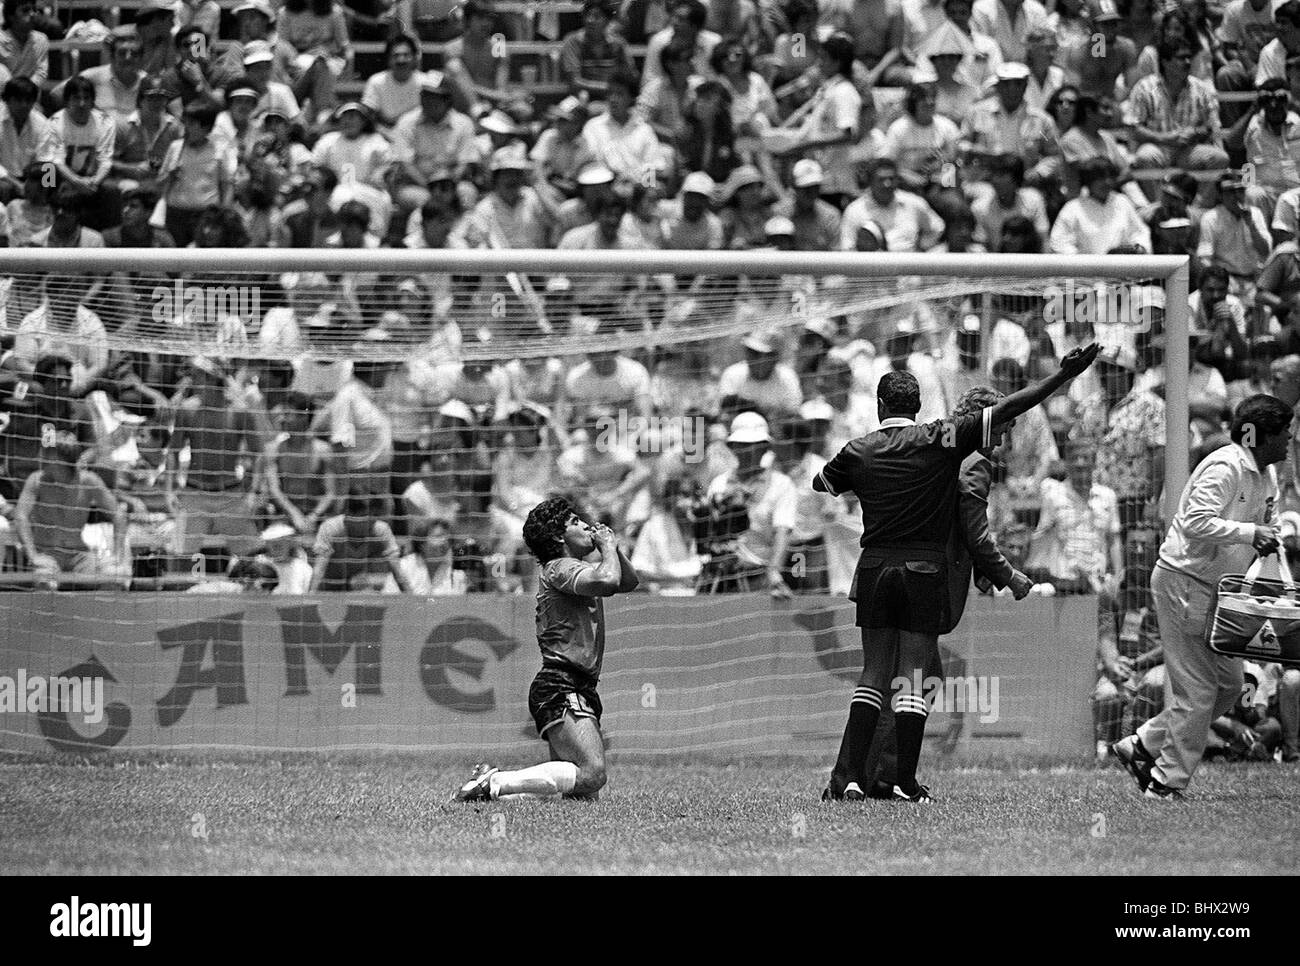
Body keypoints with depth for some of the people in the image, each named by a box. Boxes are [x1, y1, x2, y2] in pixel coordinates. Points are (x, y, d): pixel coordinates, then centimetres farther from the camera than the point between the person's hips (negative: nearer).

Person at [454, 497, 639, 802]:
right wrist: (608, 547, -7)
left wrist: (613, 548, 13)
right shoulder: (559, 569, -8)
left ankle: (493, 782, 5)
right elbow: (608, 580, -26)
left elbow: (630, 581, 30)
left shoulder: (579, 569, 21)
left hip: (581, 690, 10)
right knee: (591, 774, -24)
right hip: (559, 688, -10)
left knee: (585, 793, 5)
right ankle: (494, 783, -23)